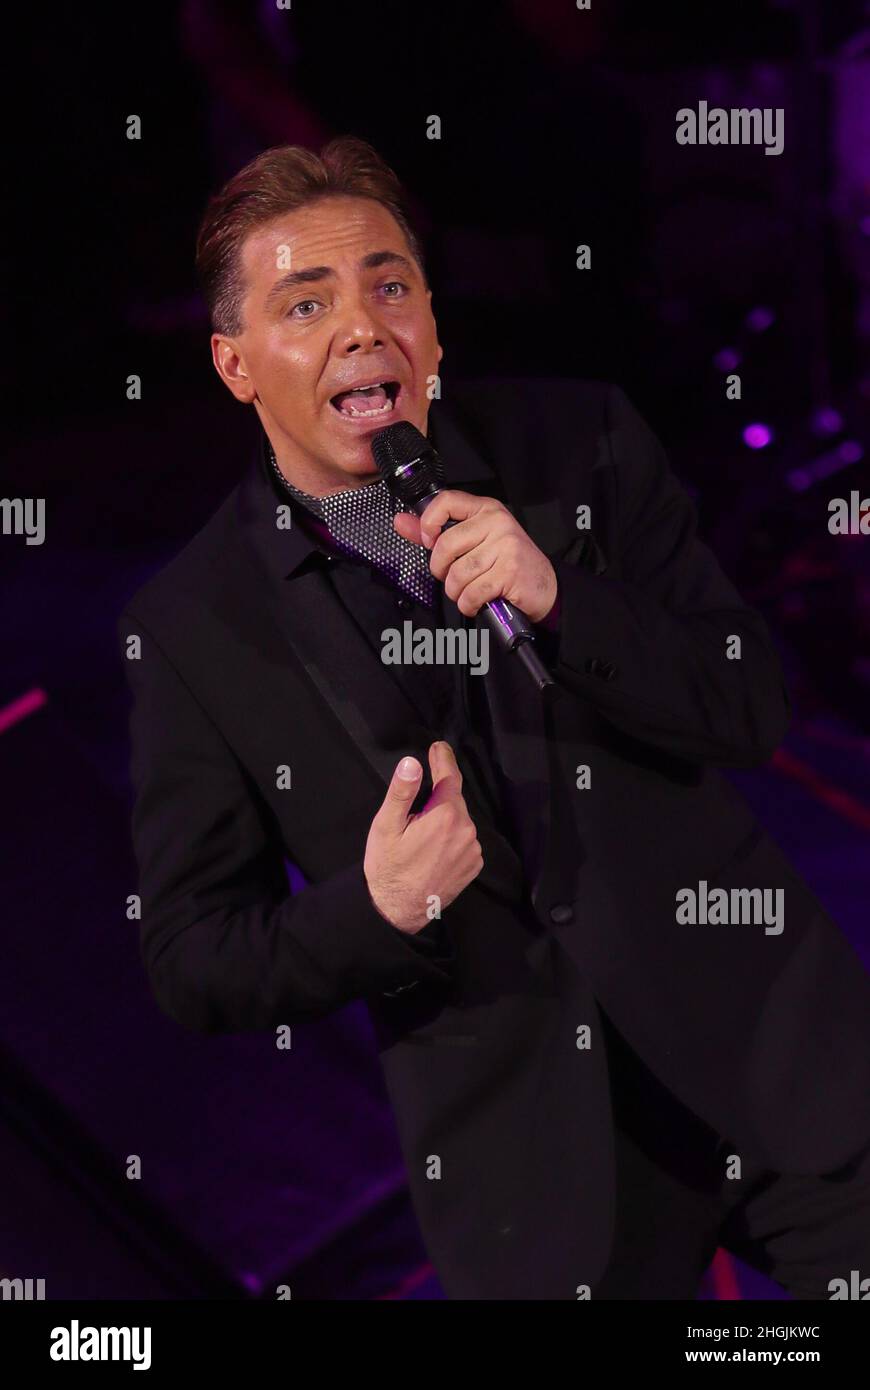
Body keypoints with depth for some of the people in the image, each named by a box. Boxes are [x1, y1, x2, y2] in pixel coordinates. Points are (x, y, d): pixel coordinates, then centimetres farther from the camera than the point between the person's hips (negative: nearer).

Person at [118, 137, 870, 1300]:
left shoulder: (581, 444, -1)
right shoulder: (190, 626, -5)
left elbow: (755, 711, -3)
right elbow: (191, 965, -1)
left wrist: (556, 598, -20)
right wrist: (374, 908, -21)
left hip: (772, 1051, 1)